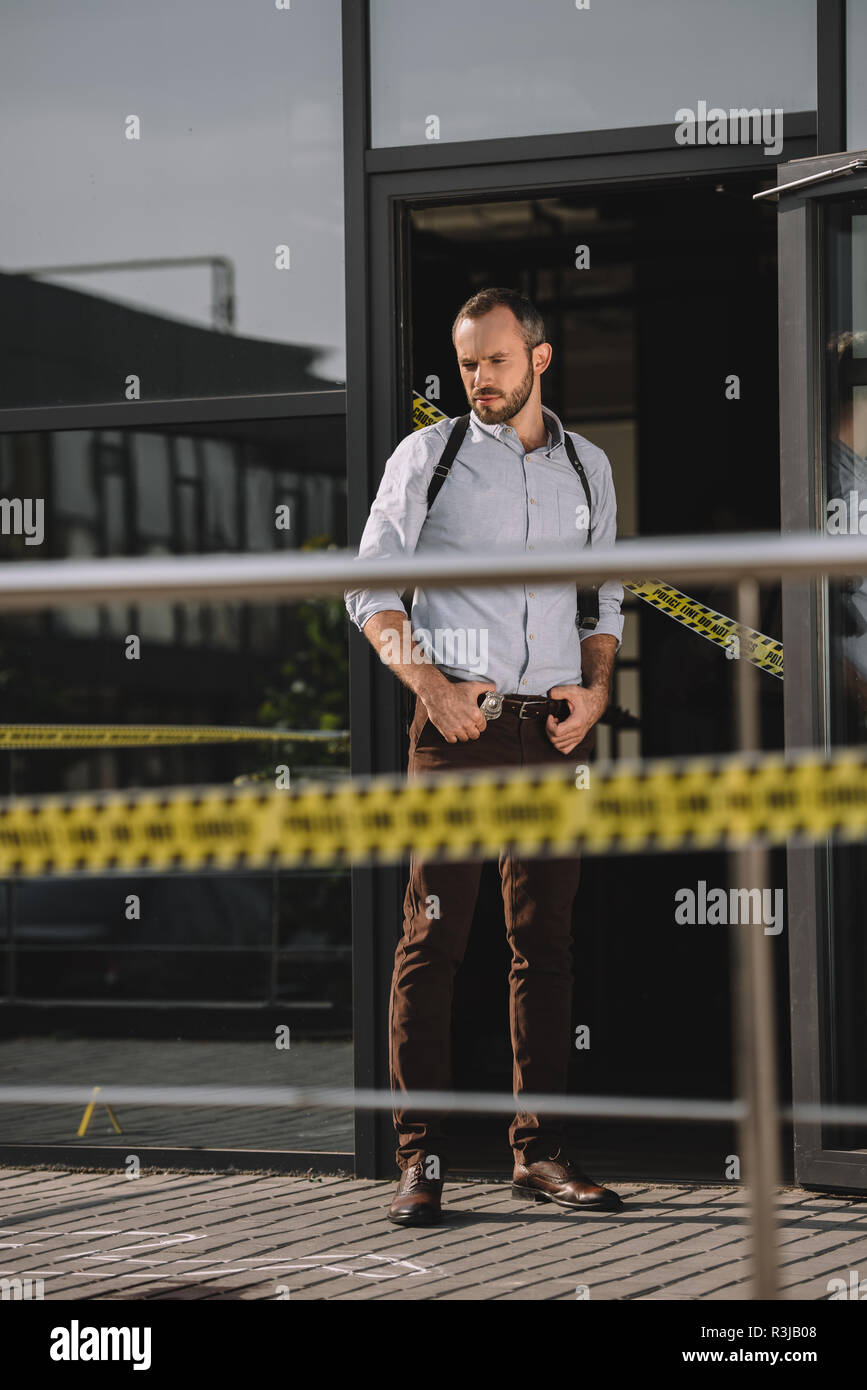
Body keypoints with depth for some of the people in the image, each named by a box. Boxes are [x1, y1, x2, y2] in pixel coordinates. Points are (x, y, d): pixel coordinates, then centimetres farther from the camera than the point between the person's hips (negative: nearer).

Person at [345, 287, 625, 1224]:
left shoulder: (588, 467, 13)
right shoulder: (426, 458, 3)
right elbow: (368, 590, 2)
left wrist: (595, 688, 1)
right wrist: (429, 684, -12)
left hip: (555, 727, 4)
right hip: (457, 725, -3)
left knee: (545, 938, 6)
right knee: (433, 935, -7)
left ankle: (540, 1151, 11)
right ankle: (419, 1156, -4)